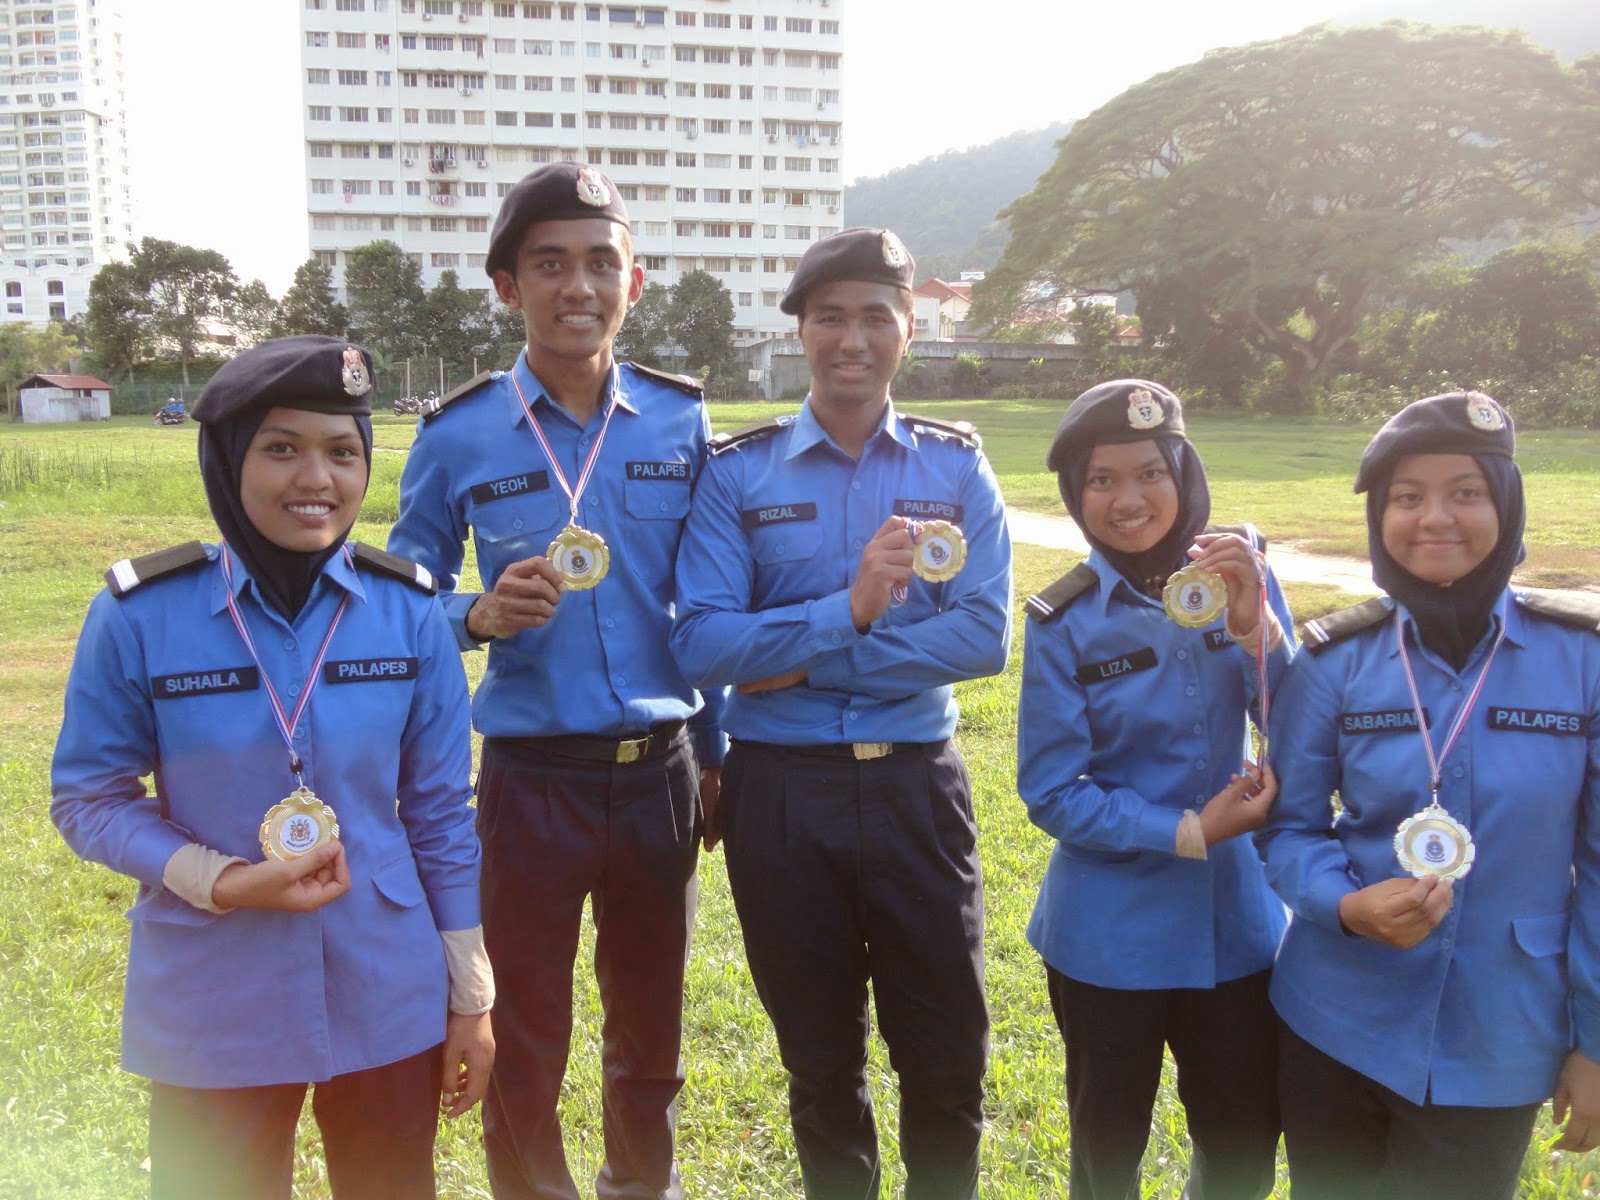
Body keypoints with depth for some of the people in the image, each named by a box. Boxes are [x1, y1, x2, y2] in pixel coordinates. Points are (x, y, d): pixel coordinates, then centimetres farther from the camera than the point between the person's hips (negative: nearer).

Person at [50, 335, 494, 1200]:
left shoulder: (408, 612, -7)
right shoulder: (140, 614, -12)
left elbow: (440, 808, 0)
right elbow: (88, 798, -3)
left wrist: (470, 996, 3)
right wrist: (225, 882, -19)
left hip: (387, 998, 2)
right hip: (211, 1007, -1)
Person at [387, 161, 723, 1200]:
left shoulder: (681, 420, 1)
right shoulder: (459, 434, -5)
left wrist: (712, 755, 8)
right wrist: (481, 615, -19)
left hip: (661, 773, 2)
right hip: (530, 781, -2)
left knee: (652, 1034, 20)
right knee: (526, 1050, 12)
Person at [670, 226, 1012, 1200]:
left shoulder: (957, 466, 1)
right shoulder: (737, 473, -1)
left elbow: (986, 635, -11)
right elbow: (701, 646, -12)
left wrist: (801, 662, -16)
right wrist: (849, 611, -24)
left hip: (916, 782, 1)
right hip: (781, 790, 0)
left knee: (948, 1059, 11)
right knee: (822, 1063, 17)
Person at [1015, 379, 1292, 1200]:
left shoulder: (1240, 574, -5)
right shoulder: (1066, 620, -13)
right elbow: (1051, 793, -11)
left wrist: (1254, 624, -23)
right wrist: (1188, 833, -18)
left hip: (1235, 918, 3)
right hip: (1109, 936, -2)